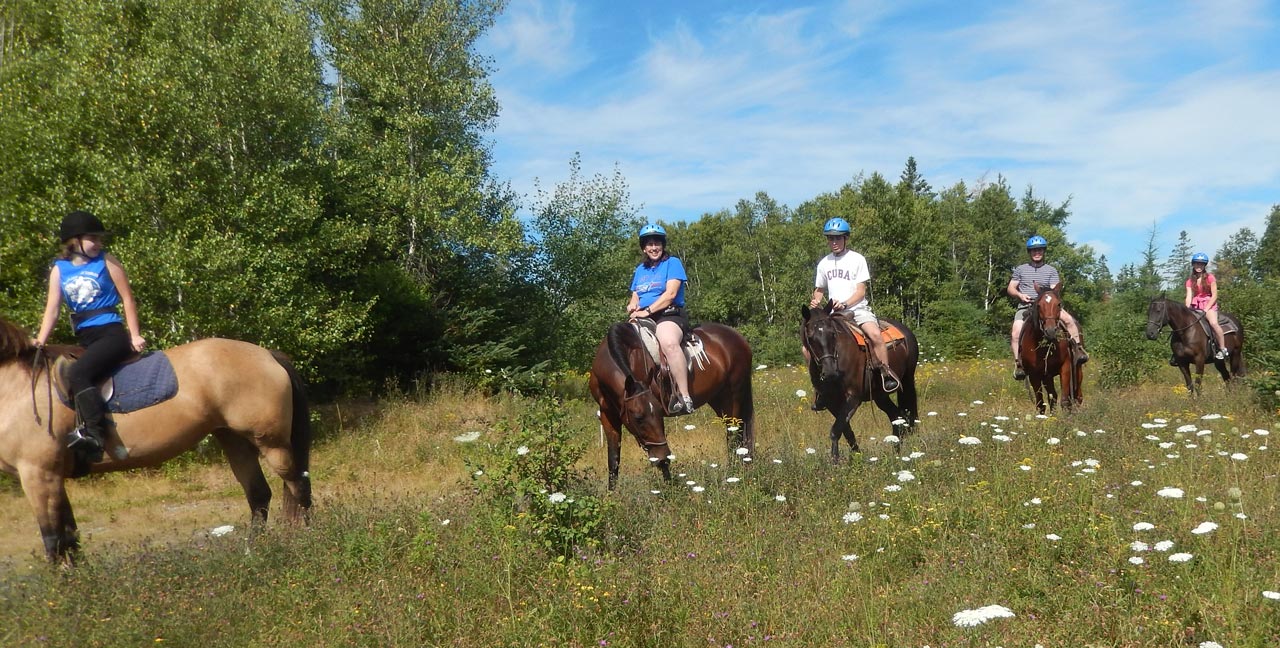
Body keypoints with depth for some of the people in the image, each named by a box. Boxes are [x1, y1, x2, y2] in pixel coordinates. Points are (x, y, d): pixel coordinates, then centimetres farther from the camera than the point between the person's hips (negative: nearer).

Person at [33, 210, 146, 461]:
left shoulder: (106, 261, 0)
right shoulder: (59, 269, 10)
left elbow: (127, 299, 0)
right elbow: (52, 309, 6)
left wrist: (135, 336, -7)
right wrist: (40, 342, -7)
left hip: (111, 335, -7)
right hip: (83, 340, 7)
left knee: (78, 372, -27)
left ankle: (94, 433, -32)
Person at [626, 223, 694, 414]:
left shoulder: (673, 263, 4)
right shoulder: (640, 270, 23)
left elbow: (671, 293, -9)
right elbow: (635, 297, 23)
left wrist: (647, 310, -17)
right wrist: (632, 306, -3)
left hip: (669, 315, -7)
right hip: (643, 318, 7)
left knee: (669, 342, -39)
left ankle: (685, 398, -43)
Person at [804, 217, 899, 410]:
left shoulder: (857, 259, -2)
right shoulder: (824, 263, 11)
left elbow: (861, 291, -7)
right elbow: (819, 289, 19)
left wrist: (845, 303, -25)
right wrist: (815, 301, -5)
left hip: (858, 309, -4)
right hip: (834, 314, 4)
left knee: (875, 334, -36)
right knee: (808, 347, -10)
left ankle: (887, 375, -20)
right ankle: (819, 388, 5)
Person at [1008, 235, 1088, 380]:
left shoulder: (1051, 270, 13)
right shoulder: (1020, 269, 15)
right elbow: (1010, 288, 13)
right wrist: (1020, 295, -7)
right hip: (1025, 307, 0)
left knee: (1068, 319, -25)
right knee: (1016, 332, -25)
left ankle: (1079, 350, -15)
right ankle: (1018, 364, -17)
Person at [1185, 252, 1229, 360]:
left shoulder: (1210, 277, 0)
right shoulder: (1190, 281, 9)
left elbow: (1214, 296, -5)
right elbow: (1189, 297, -2)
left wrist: (1206, 309, -16)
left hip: (1209, 305, -5)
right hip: (1195, 306, 5)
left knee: (1213, 323, -31)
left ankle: (1223, 349, -22)